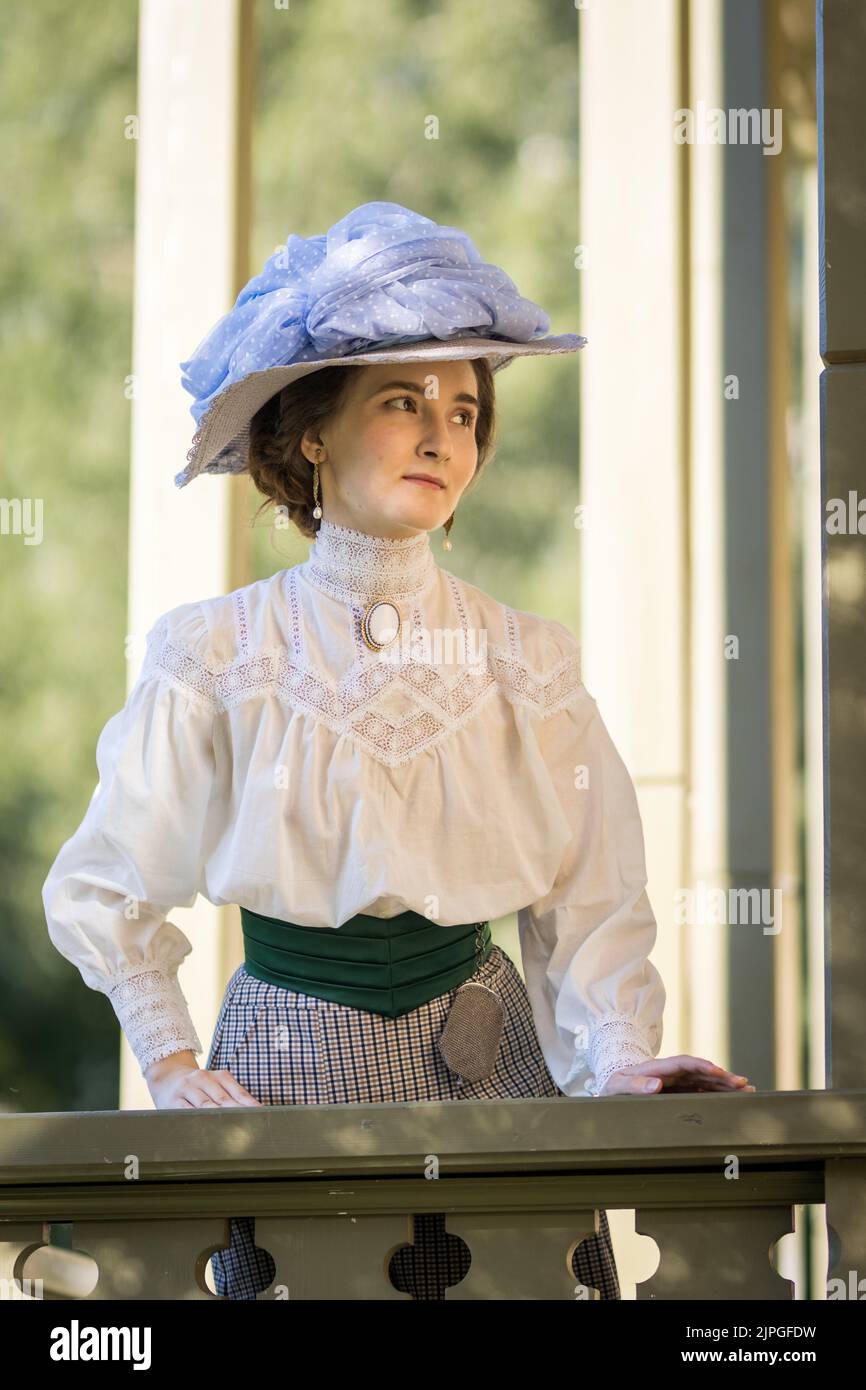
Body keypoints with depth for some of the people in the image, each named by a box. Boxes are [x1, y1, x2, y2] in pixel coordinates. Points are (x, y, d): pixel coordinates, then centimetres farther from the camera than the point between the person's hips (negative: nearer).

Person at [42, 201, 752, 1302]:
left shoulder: (527, 663, 2)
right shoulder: (217, 659, -4)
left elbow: (590, 904, 1)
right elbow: (104, 891, 6)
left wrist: (620, 1057, -16)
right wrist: (175, 1071, -4)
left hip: (488, 1062, 2)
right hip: (289, 1075, -2)